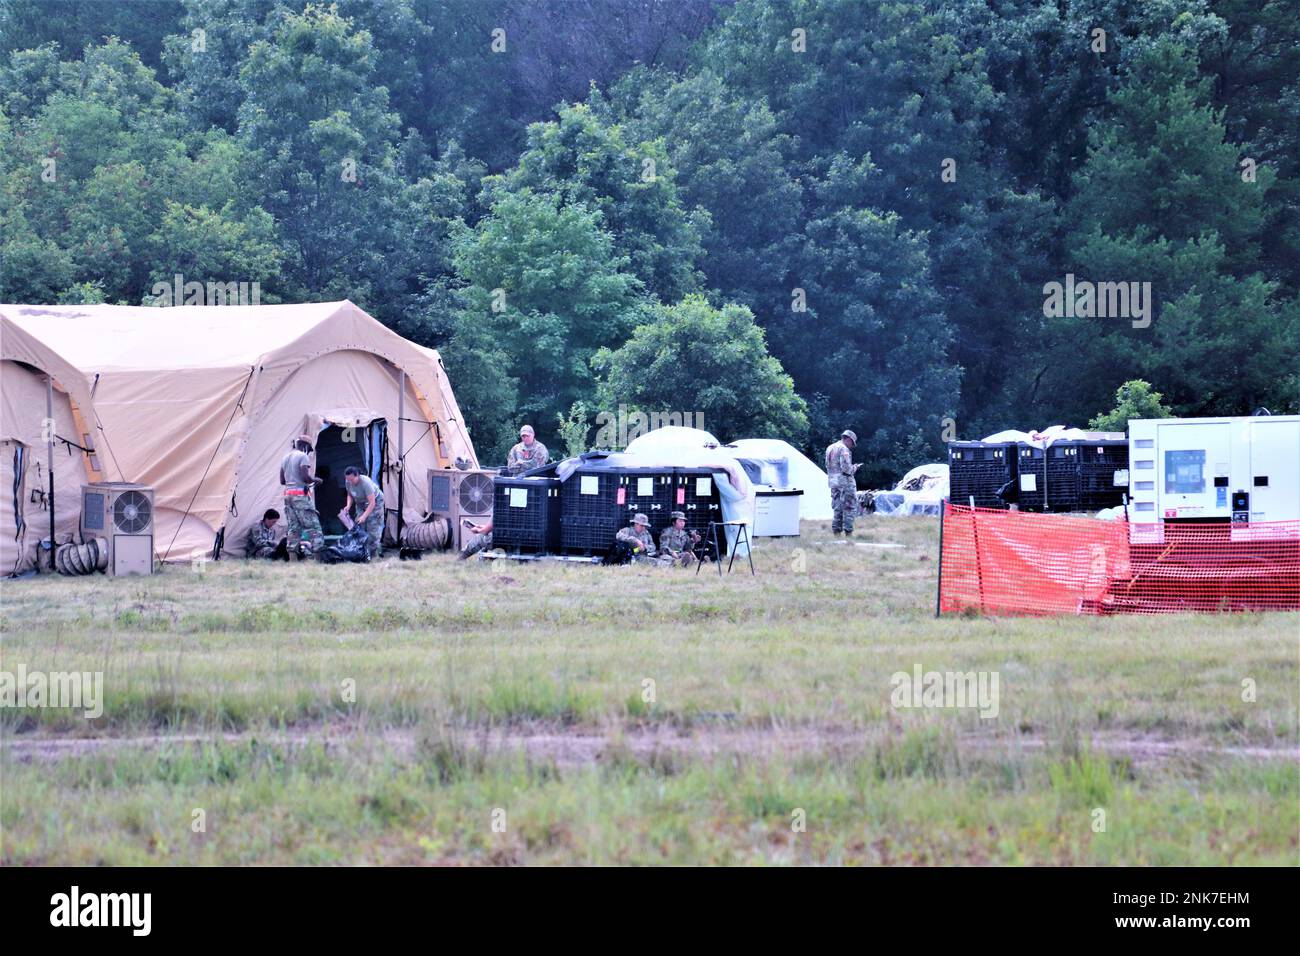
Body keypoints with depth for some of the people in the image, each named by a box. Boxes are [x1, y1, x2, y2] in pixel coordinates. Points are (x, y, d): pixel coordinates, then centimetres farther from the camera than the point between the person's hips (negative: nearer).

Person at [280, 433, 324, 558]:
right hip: (300, 495, -8)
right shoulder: (302, 456, -7)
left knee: (294, 526, 8)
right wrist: (316, 480, 2)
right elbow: (306, 477, -16)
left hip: (288, 494, 8)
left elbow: (282, 480, 19)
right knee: (311, 524, -5)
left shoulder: (285, 458, 17)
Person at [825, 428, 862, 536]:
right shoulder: (844, 449, -13)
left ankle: (836, 531, 9)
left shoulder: (830, 448, 14)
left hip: (833, 481, 8)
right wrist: (855, 468, -1)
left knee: (838, 507, 13)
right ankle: (848, 532, -6)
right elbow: (846, 468, -21)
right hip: (845, 481, -8)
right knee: (849, 507, -3)